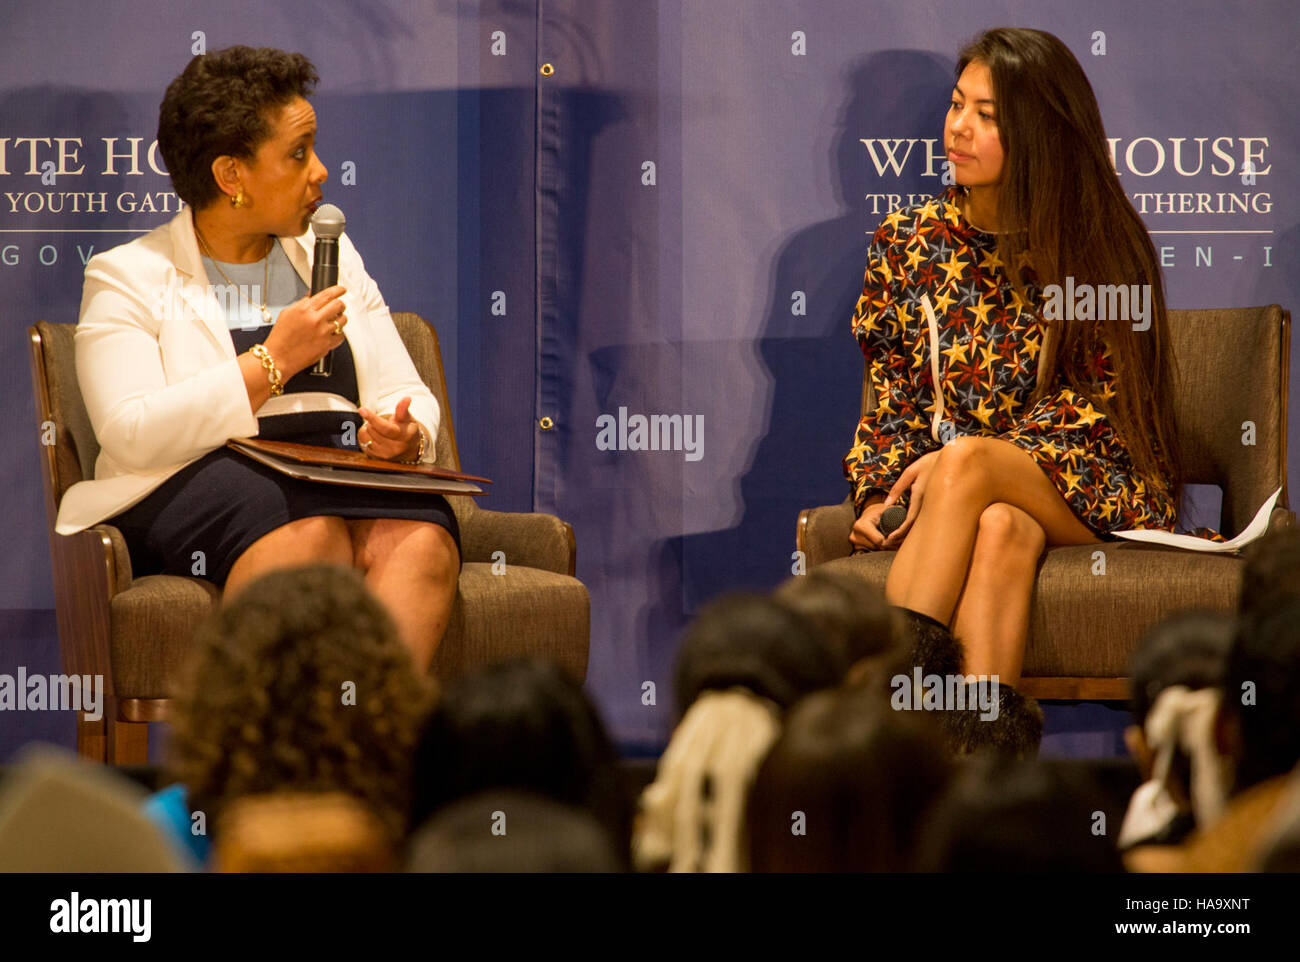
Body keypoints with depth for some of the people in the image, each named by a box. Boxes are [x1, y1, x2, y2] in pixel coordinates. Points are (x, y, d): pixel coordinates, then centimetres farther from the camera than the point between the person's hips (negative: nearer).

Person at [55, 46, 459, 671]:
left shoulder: (334, 260, 24)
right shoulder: (126, 277, 7)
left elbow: (408, 399, 21)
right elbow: (132, 436, -8)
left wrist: (402, 434, -5)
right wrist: (273, 361, -10)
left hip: (342, 479, 4)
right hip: (192, 483, -4)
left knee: (419, 542, -32)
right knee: (309, 536, -38)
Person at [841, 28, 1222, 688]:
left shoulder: (1097, 244, 1)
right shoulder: (908, 242, 10)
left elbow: (1096, 398, -6)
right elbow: (895, 400, 13)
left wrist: (951, 464, -18)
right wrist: (880, 497, -8)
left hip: (1094, 490, -2)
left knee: (966, 461, -35)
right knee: (998, 530, -36)